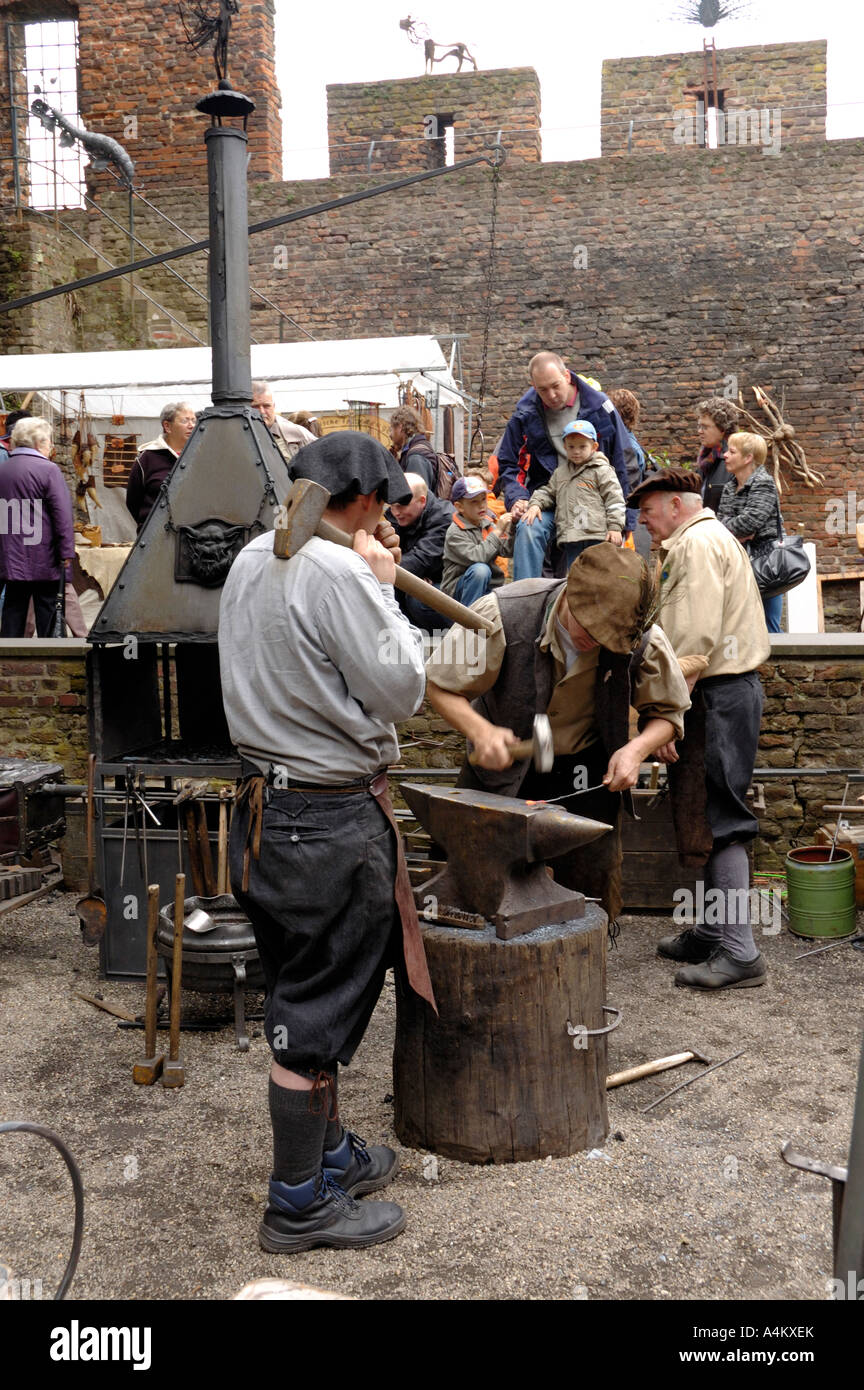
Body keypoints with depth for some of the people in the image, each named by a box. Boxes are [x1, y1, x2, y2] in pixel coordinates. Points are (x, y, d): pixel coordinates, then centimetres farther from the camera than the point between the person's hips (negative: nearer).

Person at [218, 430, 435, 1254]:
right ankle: (299, 1204, 19)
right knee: (317, 1011, 4)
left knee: (305, 997, 21)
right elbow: (400, 692, -16)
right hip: (330, 821, -9)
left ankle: (327, 1153, 39)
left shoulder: (251, 561, 9)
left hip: (268, 805, 10)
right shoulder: (338, 573, -20)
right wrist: (383, 586, -6)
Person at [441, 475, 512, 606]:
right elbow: (475, 557, -26)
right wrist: (497, 532, -23)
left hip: (489, 586, 5)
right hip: (457, 589, -5)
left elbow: (507, 551, 2)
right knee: (480, 569, -36)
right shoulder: (455, 532, -12)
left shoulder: (487, 523, 8)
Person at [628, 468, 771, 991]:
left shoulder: (698, 543, -10)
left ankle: (739, 953, -6)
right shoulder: (710, 539, 24)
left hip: (717, 693, -11)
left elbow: (697, 637, -21)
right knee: (705, 819, 14)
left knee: (715, 820, -9)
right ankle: (711, 934, 22)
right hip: (728, 688, 11)